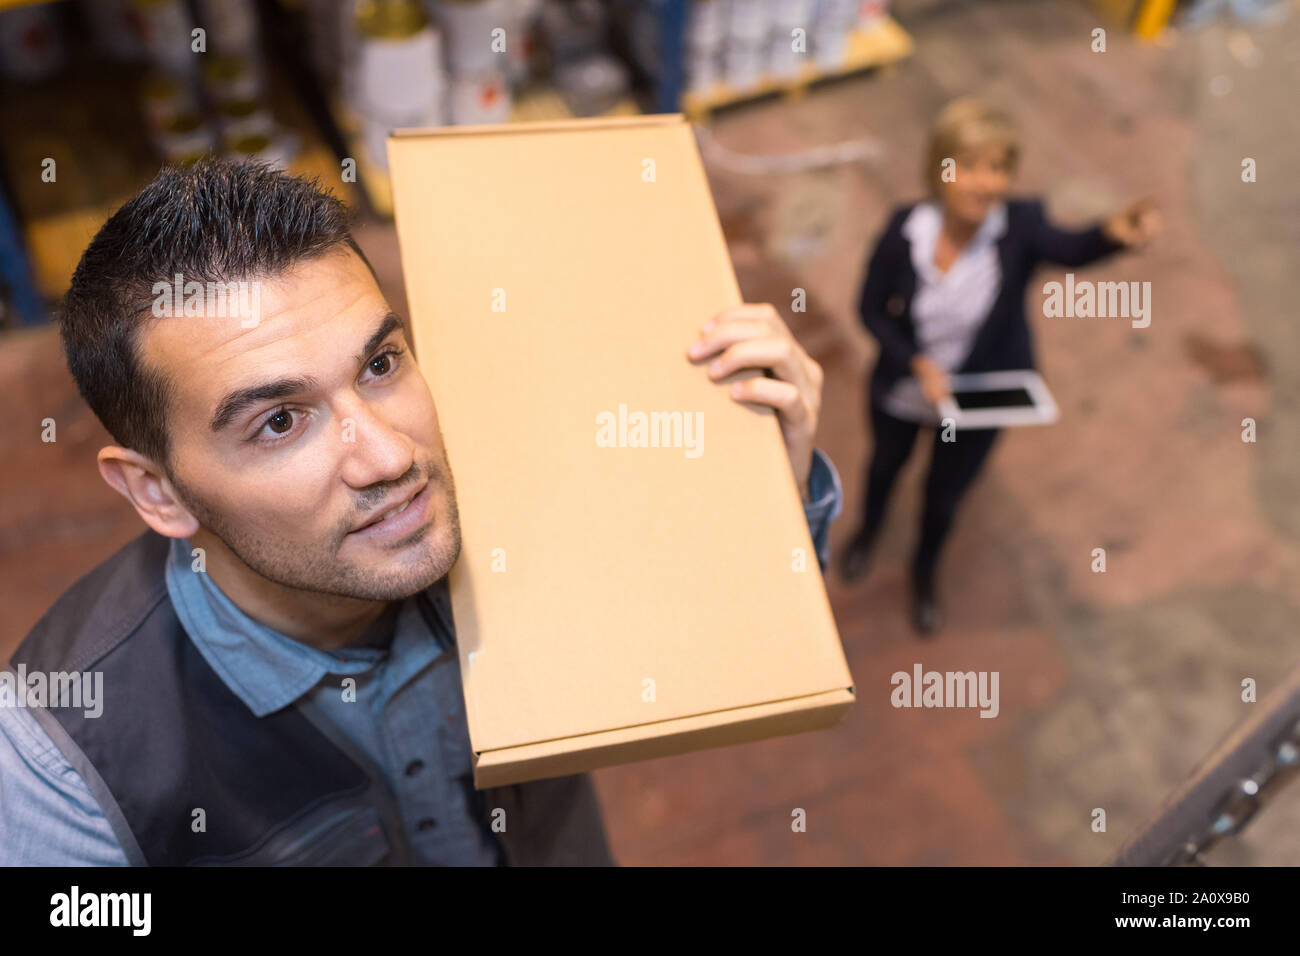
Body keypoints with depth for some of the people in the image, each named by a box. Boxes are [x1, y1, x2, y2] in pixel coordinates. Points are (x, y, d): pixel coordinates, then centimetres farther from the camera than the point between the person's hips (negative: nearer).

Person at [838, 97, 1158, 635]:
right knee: (887, 462, 30)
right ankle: (867, 531, 65)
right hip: (901, 393, 0)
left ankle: (926, 571, 56)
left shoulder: (1018, 225, -27)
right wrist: (918, 363, -29)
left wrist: (1114, 234, -71)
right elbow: (871, 310, -15)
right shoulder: (905, 229, -25)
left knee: (945, 494, 22)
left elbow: (1070, 250, -48)